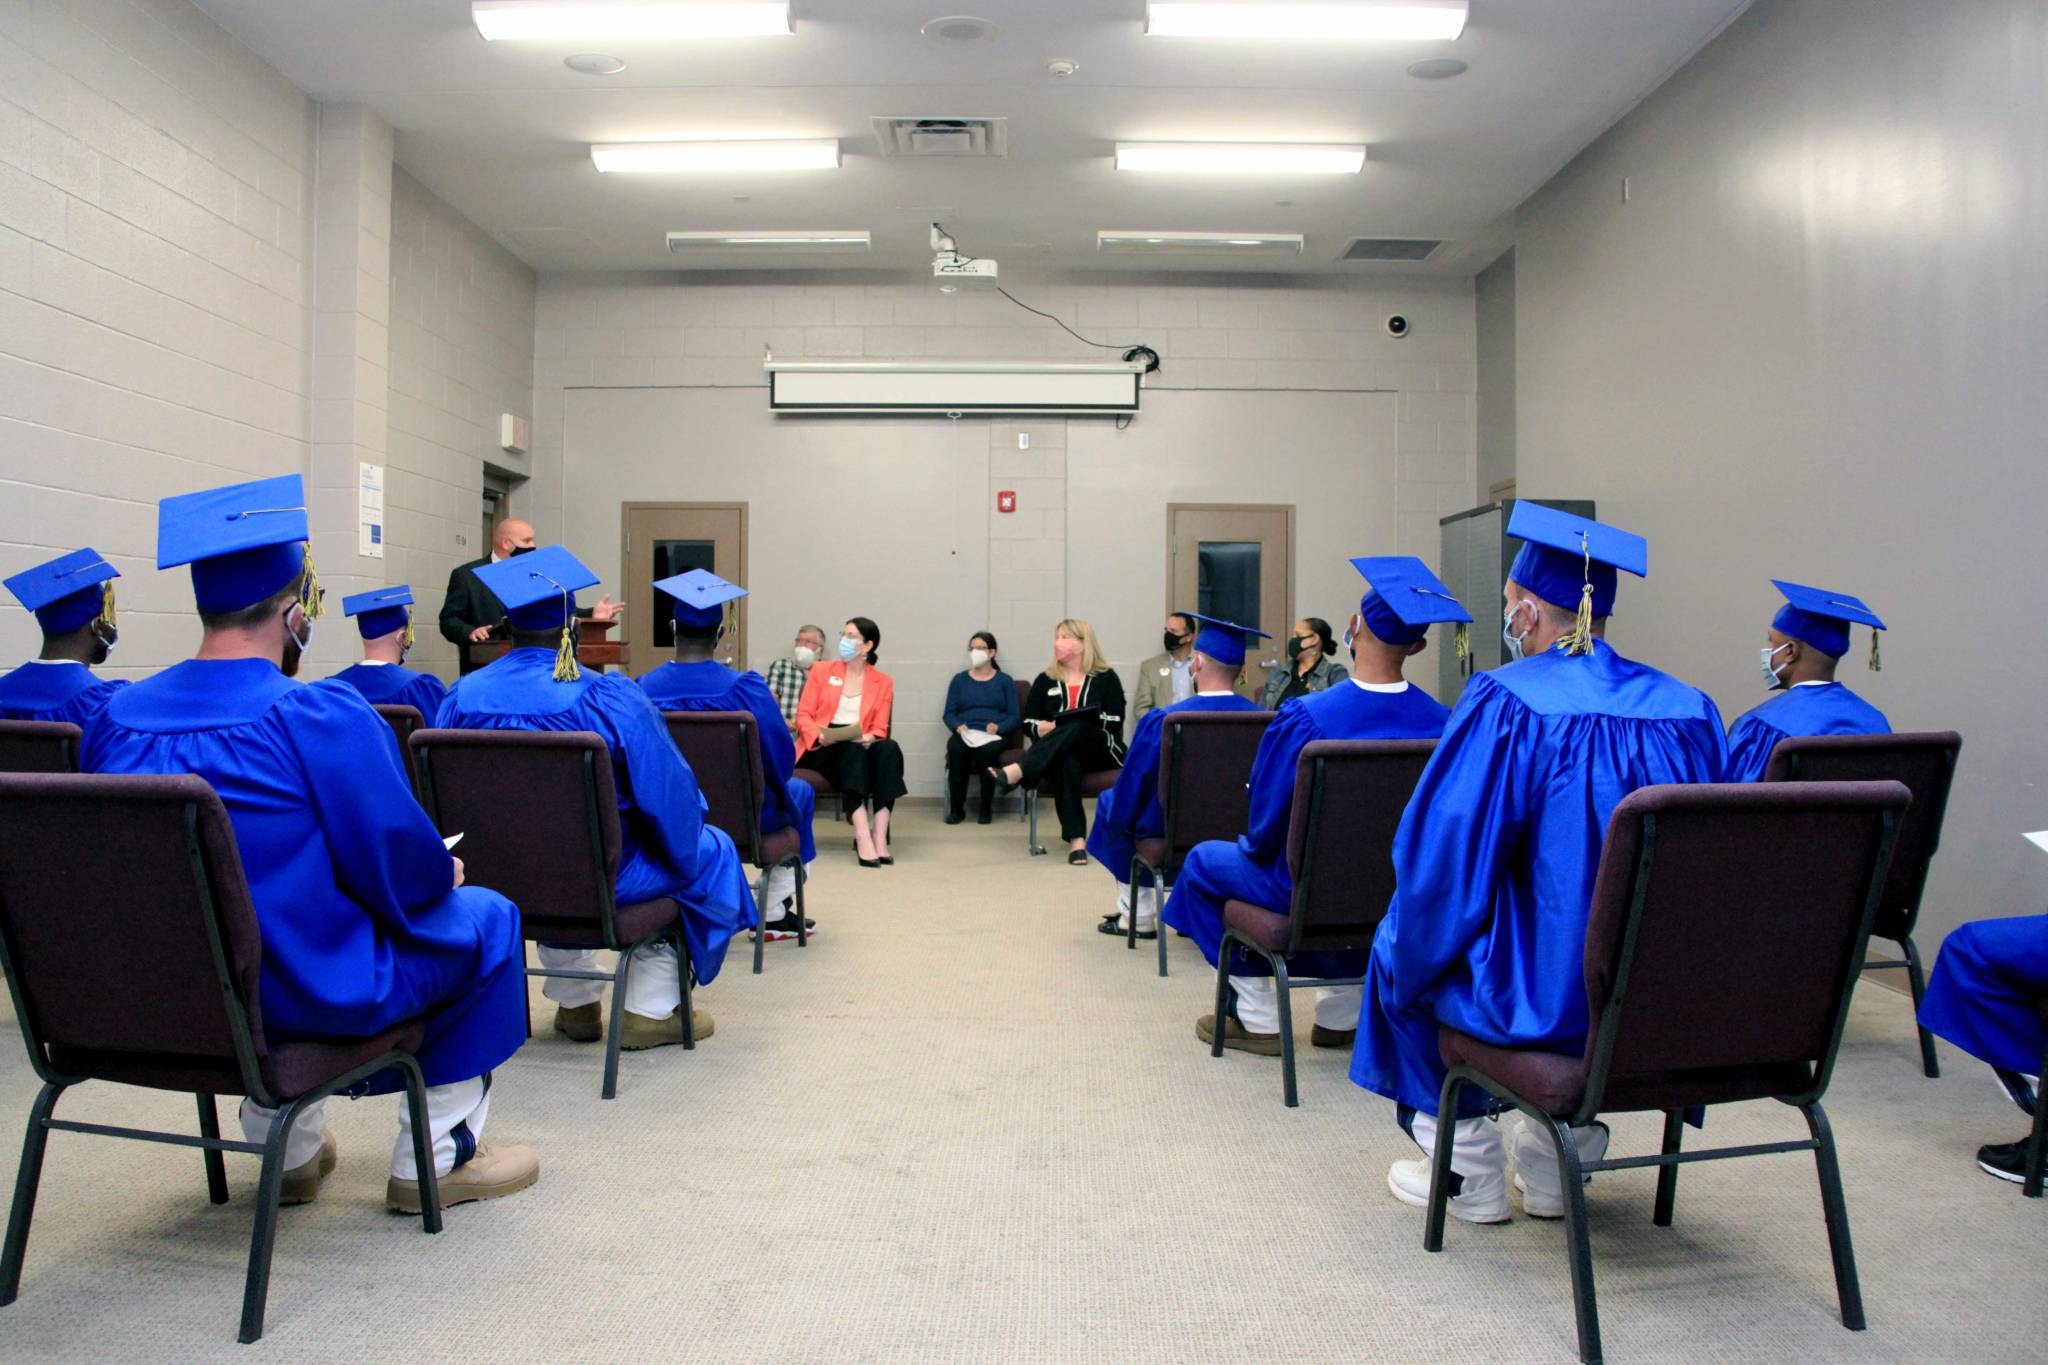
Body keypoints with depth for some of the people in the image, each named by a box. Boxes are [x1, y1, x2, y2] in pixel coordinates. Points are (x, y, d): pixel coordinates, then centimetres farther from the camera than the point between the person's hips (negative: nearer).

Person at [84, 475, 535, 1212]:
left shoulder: (115, 719, -3)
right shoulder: (321, 717, -22)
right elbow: (406, 878, -16)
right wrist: (445, 873, 8)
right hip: (310, 992, -6)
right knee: (485, 917, 14)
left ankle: (286, 1149, 36)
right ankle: (435, 1159, 19)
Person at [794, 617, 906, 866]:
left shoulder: (883, 682, 13)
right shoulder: (821, 672, 13)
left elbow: (879, 728, 6)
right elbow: (803, 715, 5)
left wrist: (868, 738, -19)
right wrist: (820, 736, -17)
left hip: (861, 747, 2)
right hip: (821, 748, -2)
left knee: (889, 748, -31)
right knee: (854, 752, -35)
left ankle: (879, 834, -40)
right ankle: (863, 836, -48)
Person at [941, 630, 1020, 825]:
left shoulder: (1005, 681, 15)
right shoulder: (959, 680, 19)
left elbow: (1014, 716, 6)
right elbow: (949, 713, 11)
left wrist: (998, 727, -15)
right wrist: (958, 726, -12)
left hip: (994, 736, -1)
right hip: (965, 734, 1)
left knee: (987, 750, -38)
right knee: (955, 748, -36)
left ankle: (986, 808, -23)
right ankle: (956, 809, -26)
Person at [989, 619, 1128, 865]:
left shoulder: (1106, 678, 9)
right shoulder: (1046, 680, 17)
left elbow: (1114, 723, -2)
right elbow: (1029, 722, 12)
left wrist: (1063, 727, -13)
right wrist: (1050, 727, -11)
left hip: (1101, 751, -1)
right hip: (1063, 751, 2)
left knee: (1075, 728, -37)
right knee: (1066, 761, -38)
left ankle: (1017, 771, -54)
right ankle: (1076, 839, -48)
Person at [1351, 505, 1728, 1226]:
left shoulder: (1503, 702, -16)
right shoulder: (1688, 710, 1)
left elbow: (1444, 860, -17)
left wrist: (1412, 948, 2)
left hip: (1545, 992, -5)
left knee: (1404, 949, 24)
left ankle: (1468, 1170, 27)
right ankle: (1556, 1160, 39)